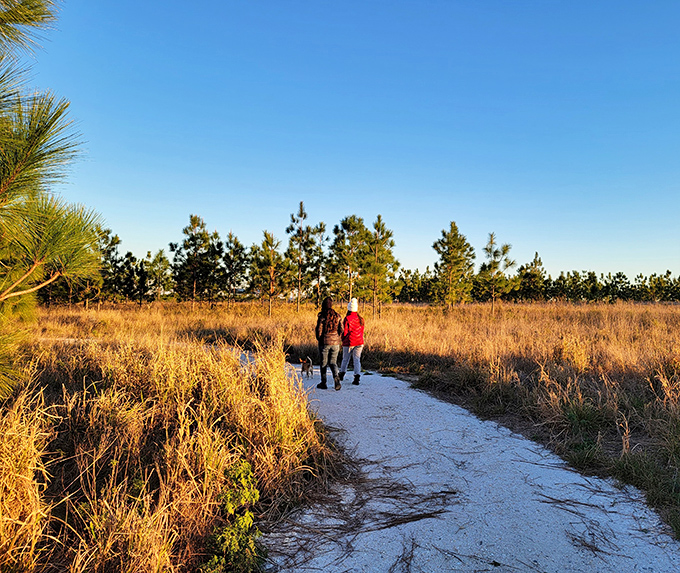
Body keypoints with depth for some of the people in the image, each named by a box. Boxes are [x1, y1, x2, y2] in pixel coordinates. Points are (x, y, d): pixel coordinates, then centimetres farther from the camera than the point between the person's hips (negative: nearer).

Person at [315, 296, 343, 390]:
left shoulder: (322, 316, -9)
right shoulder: (337, 315, 1)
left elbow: (319, 329, -10)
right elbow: (341, 329, 3)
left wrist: (318, 338, 7)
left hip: (324, 342, -3)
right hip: (335, 342, 3)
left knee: (324, 363, 9)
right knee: (333, 362, 11)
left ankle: (323, 383, 14)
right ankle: (336, 377, -14)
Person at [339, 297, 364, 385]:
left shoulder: (347, 319, -12)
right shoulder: (360, 318, 3)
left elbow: (345, 331, -10)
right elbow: (362, 331, 11)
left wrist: (343, 339, 7)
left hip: (348, 342, -3)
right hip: (359, 342, 3)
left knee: (345, 358, 13)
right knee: (357, 359, 3)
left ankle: (342, 374, 30)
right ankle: (357, 376, -10)